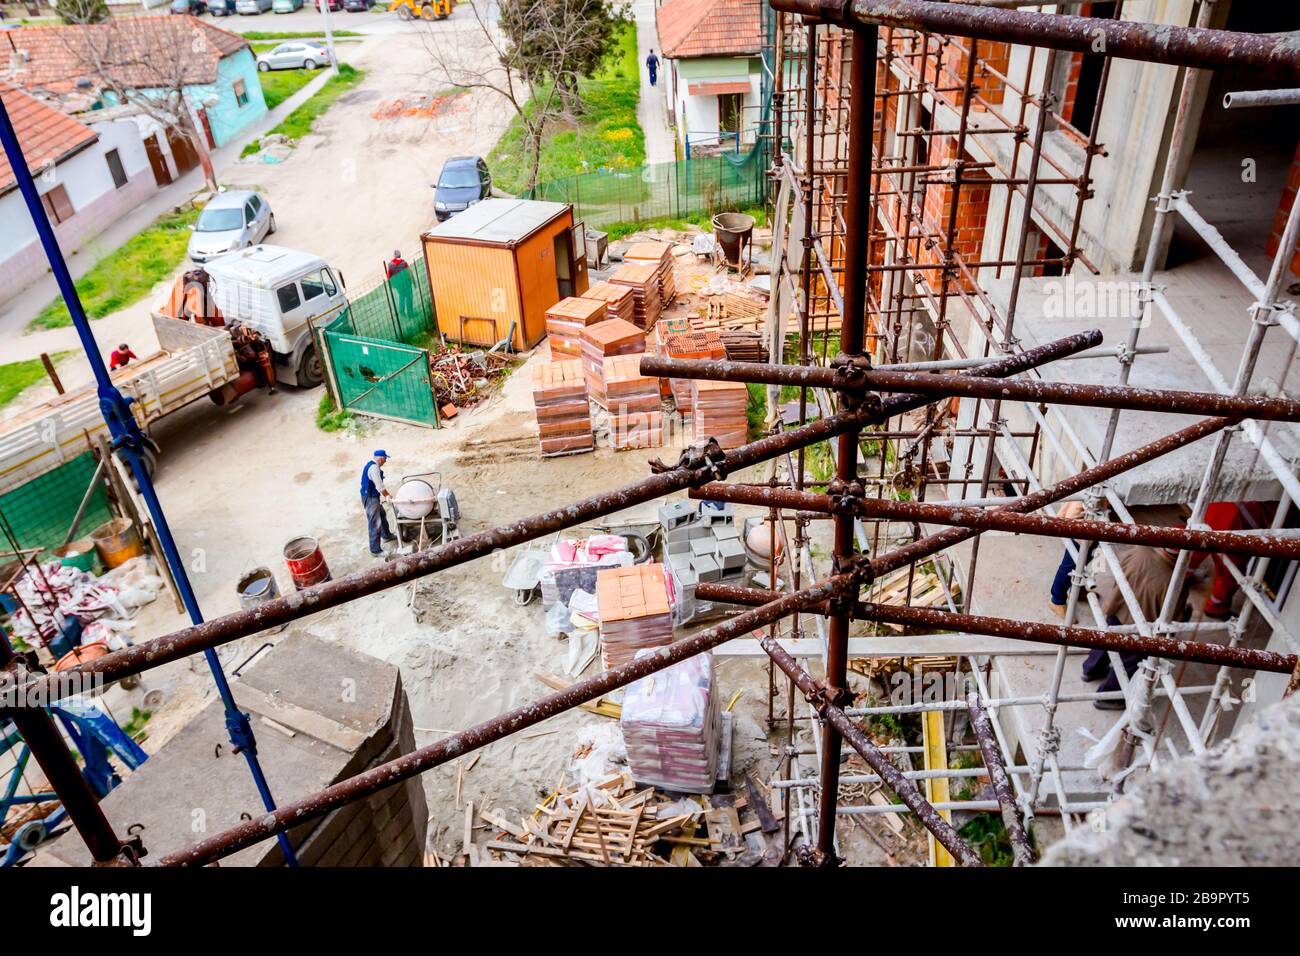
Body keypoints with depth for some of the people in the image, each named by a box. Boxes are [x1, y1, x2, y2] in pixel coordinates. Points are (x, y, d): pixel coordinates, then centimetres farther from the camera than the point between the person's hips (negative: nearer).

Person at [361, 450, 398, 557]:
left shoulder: (372, 465, 9)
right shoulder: (374, 468, -24)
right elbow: (380, 486, -24)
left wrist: (384, 495, 14)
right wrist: (387, 496, -10)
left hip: (373, 496, 11)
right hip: (370, 498, -11)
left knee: (382, 515, 29)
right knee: (375, 523, -6)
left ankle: (386, 535, 51)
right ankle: (375, 550, -2)